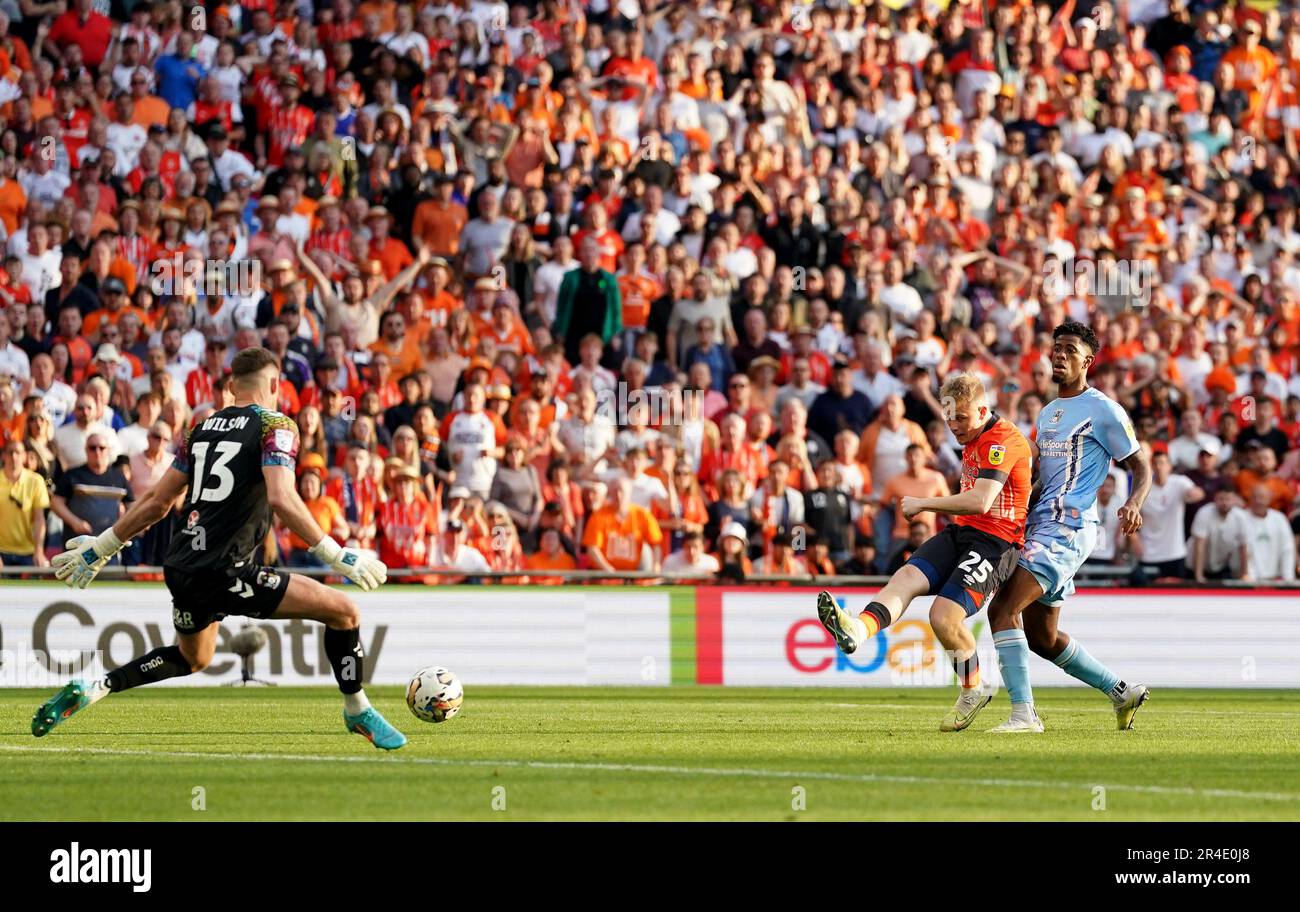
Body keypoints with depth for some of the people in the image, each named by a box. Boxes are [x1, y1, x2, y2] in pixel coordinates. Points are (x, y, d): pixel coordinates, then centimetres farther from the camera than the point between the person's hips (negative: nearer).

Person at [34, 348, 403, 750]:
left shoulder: (204, 428, 16)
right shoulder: (276, 426, -3)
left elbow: (157, 502, 18)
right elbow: (281, 499, -19)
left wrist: (101, 547, 28)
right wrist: (336, 555, -16)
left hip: (181, 569, 8)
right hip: (224, 572, -8)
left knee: (192, 658, 33)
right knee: (344, 611, -2)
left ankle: (93, 688, 22)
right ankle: (357, 711, 8)